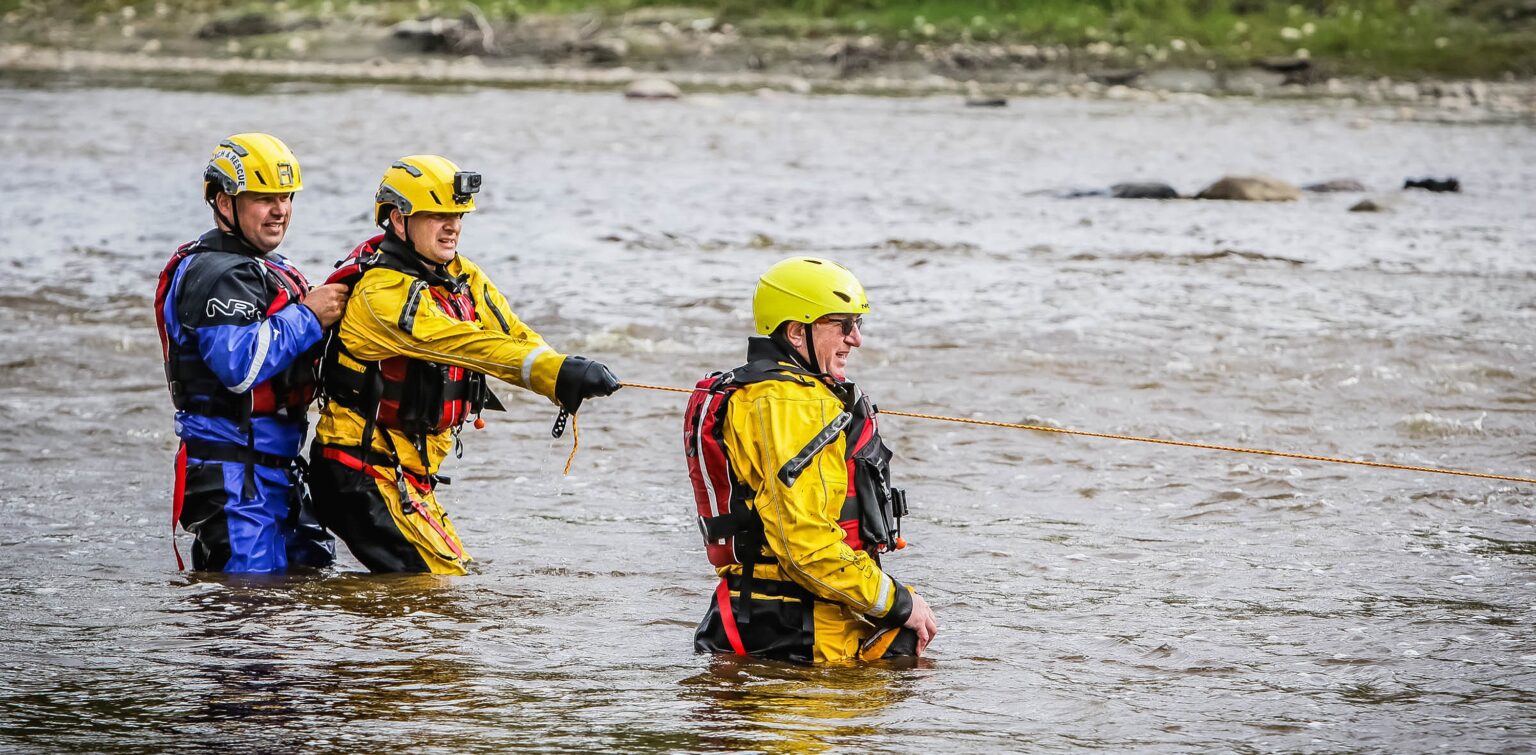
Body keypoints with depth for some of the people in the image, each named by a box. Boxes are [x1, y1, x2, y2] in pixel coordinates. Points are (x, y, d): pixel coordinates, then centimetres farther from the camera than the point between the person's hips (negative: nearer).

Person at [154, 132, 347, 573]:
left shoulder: (268, 271, 20)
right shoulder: (218, 275, -14)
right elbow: (240, 363, -28)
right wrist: (307, 316, -19)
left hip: (273, 467, 10)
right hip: (235, 475, -10)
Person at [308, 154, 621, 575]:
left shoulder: (462, 277, 8)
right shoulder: (382, 291, -20)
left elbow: (512, 335, -4)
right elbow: (461, 344, -32)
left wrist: (564, 384, -25)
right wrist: (556, 370, -41)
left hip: (411, 471, 9)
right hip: (363, 469, -9)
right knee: (439, 578, -16)